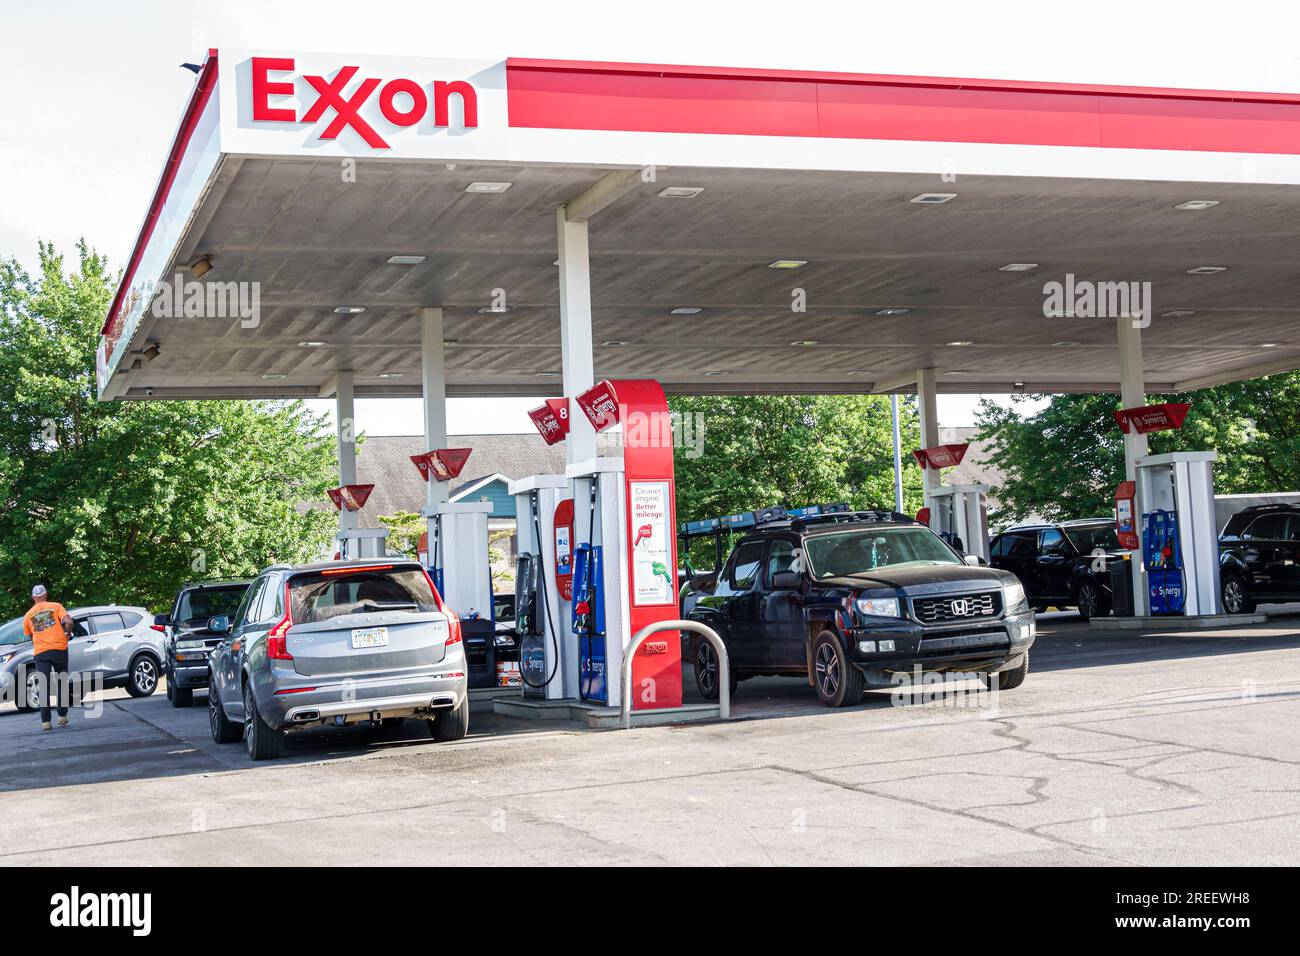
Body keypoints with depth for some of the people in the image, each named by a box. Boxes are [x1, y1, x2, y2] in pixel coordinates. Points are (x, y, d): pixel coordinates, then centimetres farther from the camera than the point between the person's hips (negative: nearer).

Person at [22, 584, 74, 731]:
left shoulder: (28, 616, 11)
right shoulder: (55, 606, 4)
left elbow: (30, 636, 18)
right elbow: (68, 621, -10)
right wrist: (68, 634, 8)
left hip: (40, 653, 1)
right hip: (59, 648, -1)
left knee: (44, 687, 1)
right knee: (62, 683, 14)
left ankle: (45, 721, -5)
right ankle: (62, 716, 14)